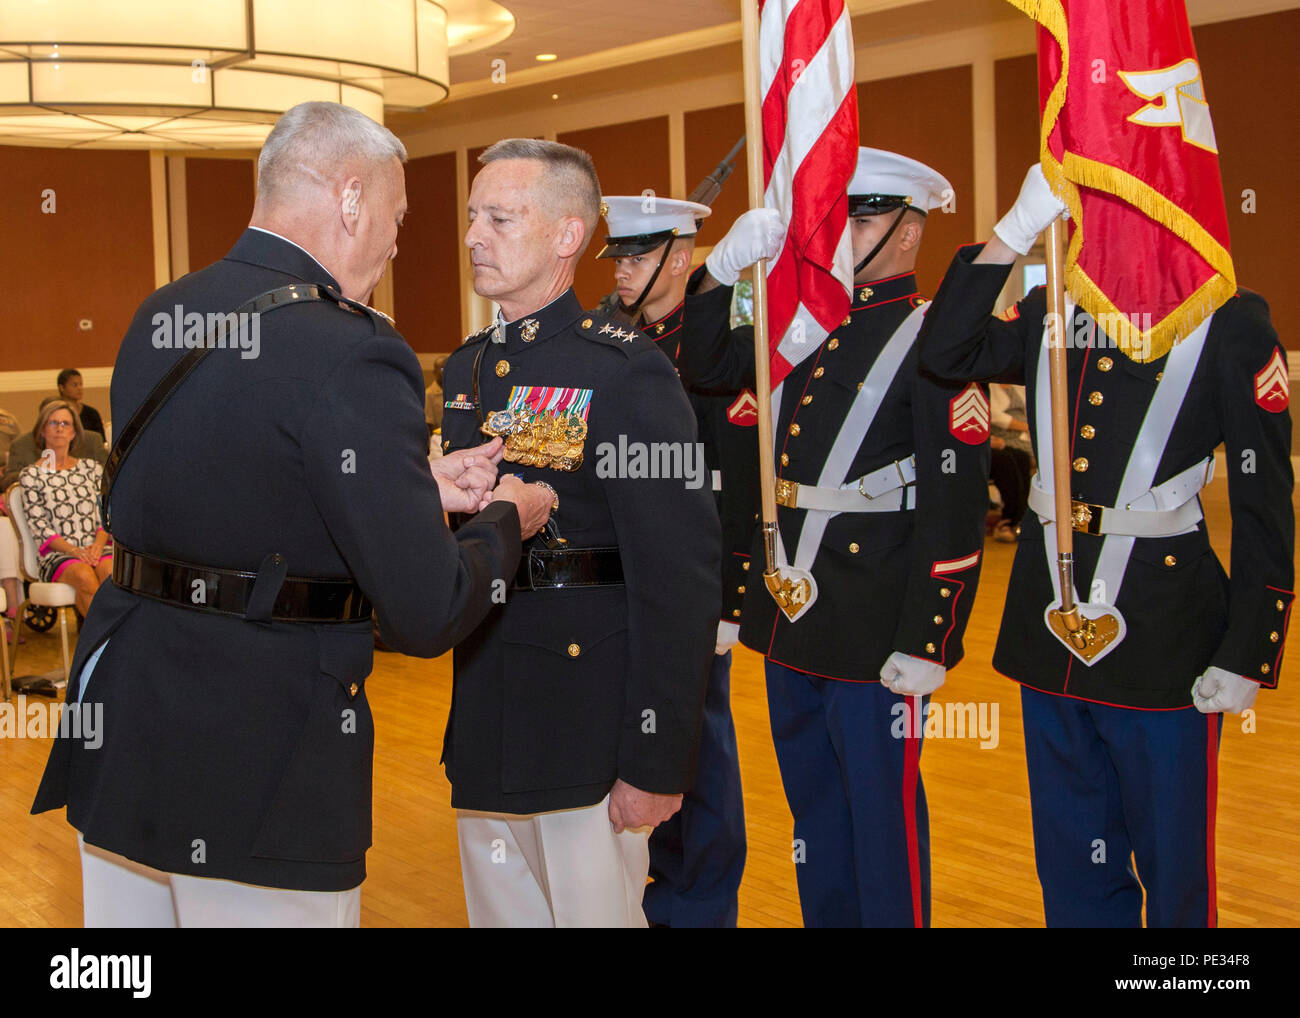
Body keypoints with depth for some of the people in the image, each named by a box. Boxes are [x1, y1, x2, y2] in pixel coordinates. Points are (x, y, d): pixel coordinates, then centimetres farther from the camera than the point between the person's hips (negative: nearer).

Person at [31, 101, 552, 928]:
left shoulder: (159, 317, 6)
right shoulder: (352, 353, -19)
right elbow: (427, 614, -19)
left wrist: (420, 487, 17)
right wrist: (506, 520, 1)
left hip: (118, 740, 8)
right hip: (263, 769, -7)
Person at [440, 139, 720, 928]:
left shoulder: (627, 373, -14)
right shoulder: (467, 368, 10)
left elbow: (679, 580, -18)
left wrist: (657, 765, -19)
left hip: (585, 737, -7)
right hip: (485, 730, 7)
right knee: (501, 915, 19)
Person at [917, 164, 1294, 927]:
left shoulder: (1229, 323, -6)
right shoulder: (1052, 312, 8)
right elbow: (946, 355, -9)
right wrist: (1016, 231, -13)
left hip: (1164, 641, -4)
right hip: (1050, 632, 5)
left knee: (1173, 866, 8)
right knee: (1072, 864, 16)